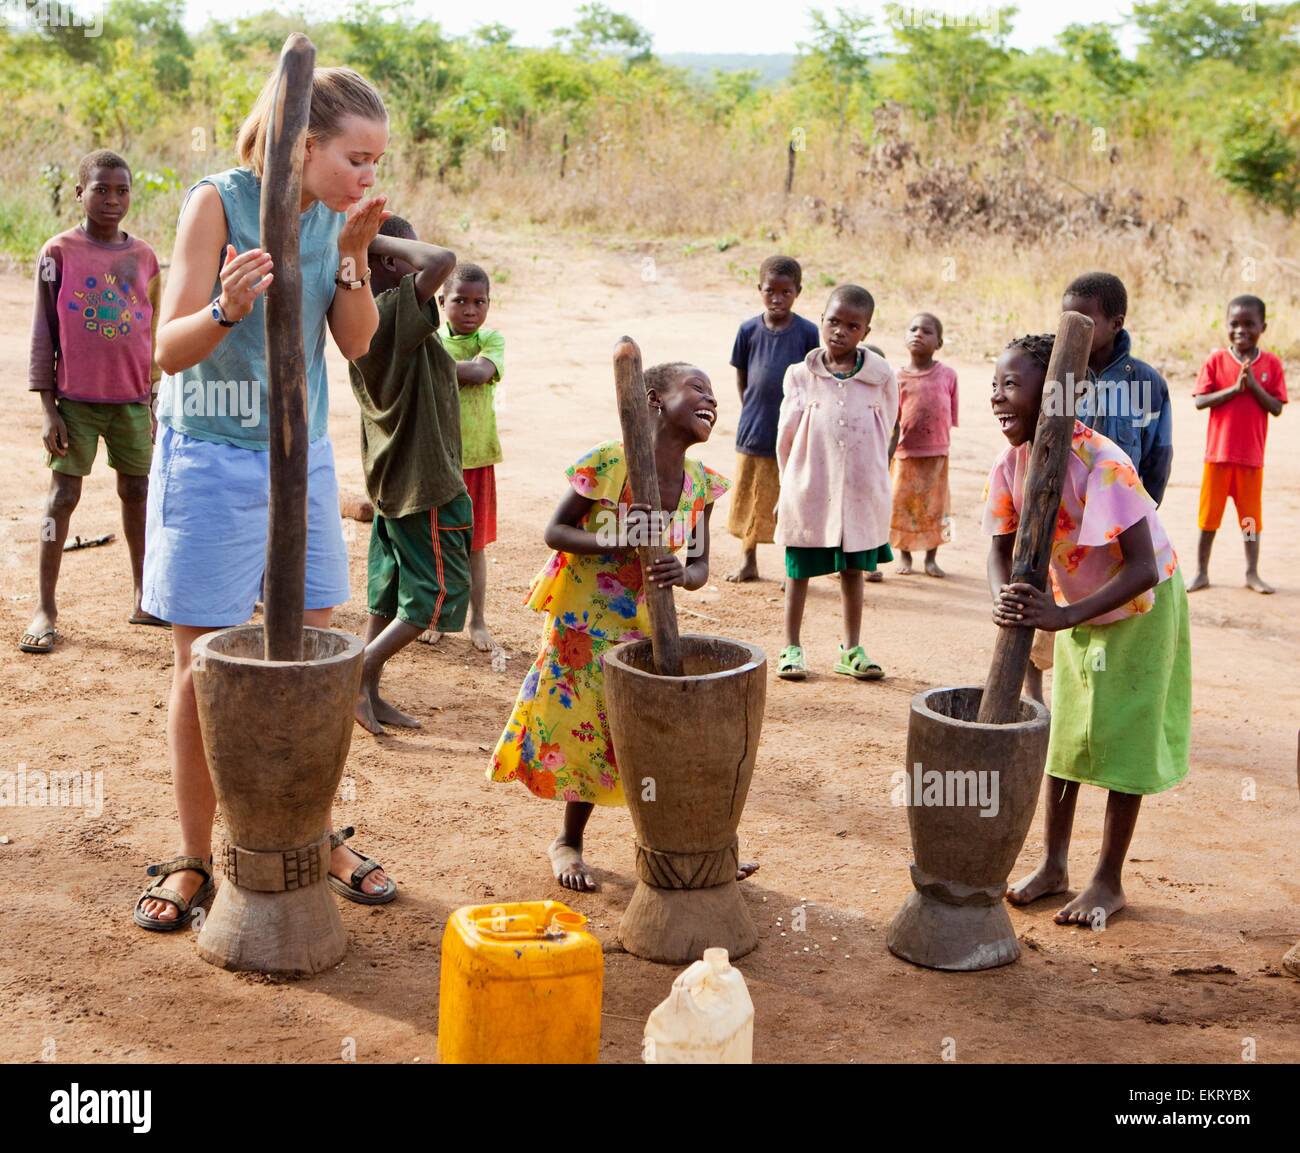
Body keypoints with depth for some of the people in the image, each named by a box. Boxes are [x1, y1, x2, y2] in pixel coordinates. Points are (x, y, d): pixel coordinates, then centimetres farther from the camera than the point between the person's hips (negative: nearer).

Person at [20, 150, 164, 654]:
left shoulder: (143, 256, 4)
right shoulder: (58, 253, -5)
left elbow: (153, 334, 10)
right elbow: (43, 334, -4)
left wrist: (155, 404, 9)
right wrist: (48, 409, -8)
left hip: (132, 400, 3)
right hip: (76, 400, -3)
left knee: (138, 493, 9)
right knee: (62, 496, -2)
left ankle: (144, 599, 21)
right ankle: (45, 609, 5)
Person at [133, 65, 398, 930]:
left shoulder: (333, 219, 1)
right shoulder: (219, 202, -14)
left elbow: (356, 342, 1)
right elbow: (169, 349, -17)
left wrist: (352, 256, -13)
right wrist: (226, 309, -37)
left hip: (301, 458, 5)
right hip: (212, 461, -5)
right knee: (203, 669, 2)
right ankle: (195, 859, 16)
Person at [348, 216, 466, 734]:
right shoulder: (395, 313, -22)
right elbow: (443, 260, -35)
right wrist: (384, 241, -23)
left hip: (391, 479, 9)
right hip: (425, 482, -9)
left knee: (390, 597, 14)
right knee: (439, 593, 0)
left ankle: (370, 694, 18)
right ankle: (359, 675, -3)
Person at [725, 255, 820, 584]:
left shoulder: (808, 332, -7)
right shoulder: (748, 330, -2)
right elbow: (741, 378, 8)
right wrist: (753, 413, 8)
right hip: (753, 434, 2)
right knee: (749, 500, 13)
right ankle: (748, 563, 27)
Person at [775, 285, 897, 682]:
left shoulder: (881, 377, -4)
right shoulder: (801, 376, -3)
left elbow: (883, 437, 4)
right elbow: (786, 436, 3)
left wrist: (869, 484, 7)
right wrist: (790, 489, 6)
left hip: (860, 496, 1)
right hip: (808, 493, 0)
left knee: (853, 572, 11)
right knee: (799, 571, 8)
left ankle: (852, 650, 22)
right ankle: (791, 648, 19)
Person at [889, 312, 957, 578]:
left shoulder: (947, 375, -3)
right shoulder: (899, 377, -2)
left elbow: (951, 416, 4)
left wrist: (944, 444, 4)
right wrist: (887, 455, -3)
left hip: (937, 454, 0)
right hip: (906, 454, 0)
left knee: (934, 506, 7)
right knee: (903, 504, 6)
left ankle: (931, 557, 19)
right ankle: (904, 555, 21)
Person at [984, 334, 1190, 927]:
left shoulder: (1100, 464, -35)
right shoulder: (1012, 464, -15)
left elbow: (1143, 568, -36)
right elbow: (1001, 549, -11)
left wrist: (1066, 615, -45)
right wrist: (1003, 601, -34)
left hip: (1140, 605, -6)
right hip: (1074, 607, 6)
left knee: (1123, 736, 0)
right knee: (1063, 728, 11)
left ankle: (1109, 880, 12)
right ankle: (1054, 863, 23)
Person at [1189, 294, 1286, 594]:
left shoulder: (1271, 363, -1)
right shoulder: (1216, 360, -3)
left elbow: (1276, 408, -5)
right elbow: (1200, 401, -10)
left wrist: (1254, 385, -18)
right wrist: (1234, 389, -20)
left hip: (1252, 455, 1)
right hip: (1218, 453, -1)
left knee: (1251, 516, 9)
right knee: (1209, 515, 6)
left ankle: (1252, 573, 20)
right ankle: (1202, 572, 16)